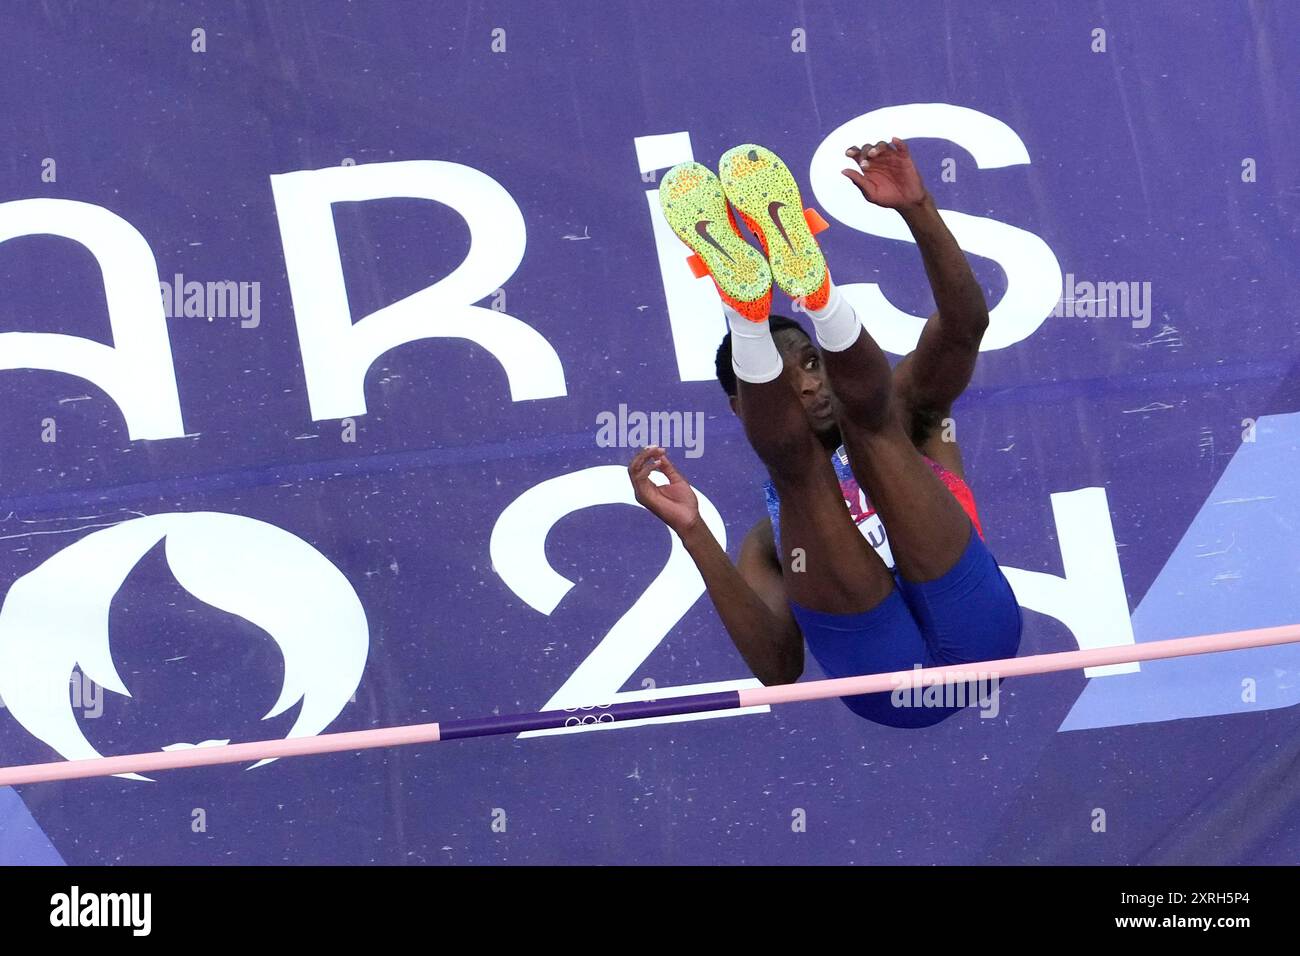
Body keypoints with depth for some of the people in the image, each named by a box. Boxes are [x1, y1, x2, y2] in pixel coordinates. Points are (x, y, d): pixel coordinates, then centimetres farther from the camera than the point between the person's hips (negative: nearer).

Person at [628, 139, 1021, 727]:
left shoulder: (909, 421, 33)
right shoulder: (770, 540, 29)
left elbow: (964, 326, 12)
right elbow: (777, 671, 6)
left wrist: (918, 210, -6)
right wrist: (692, 533, -3)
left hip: (974, 640, 0)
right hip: (890, 691, 0)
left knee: (868, 412, -9)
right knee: (793, 456, -13)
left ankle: (810, 283, -38)